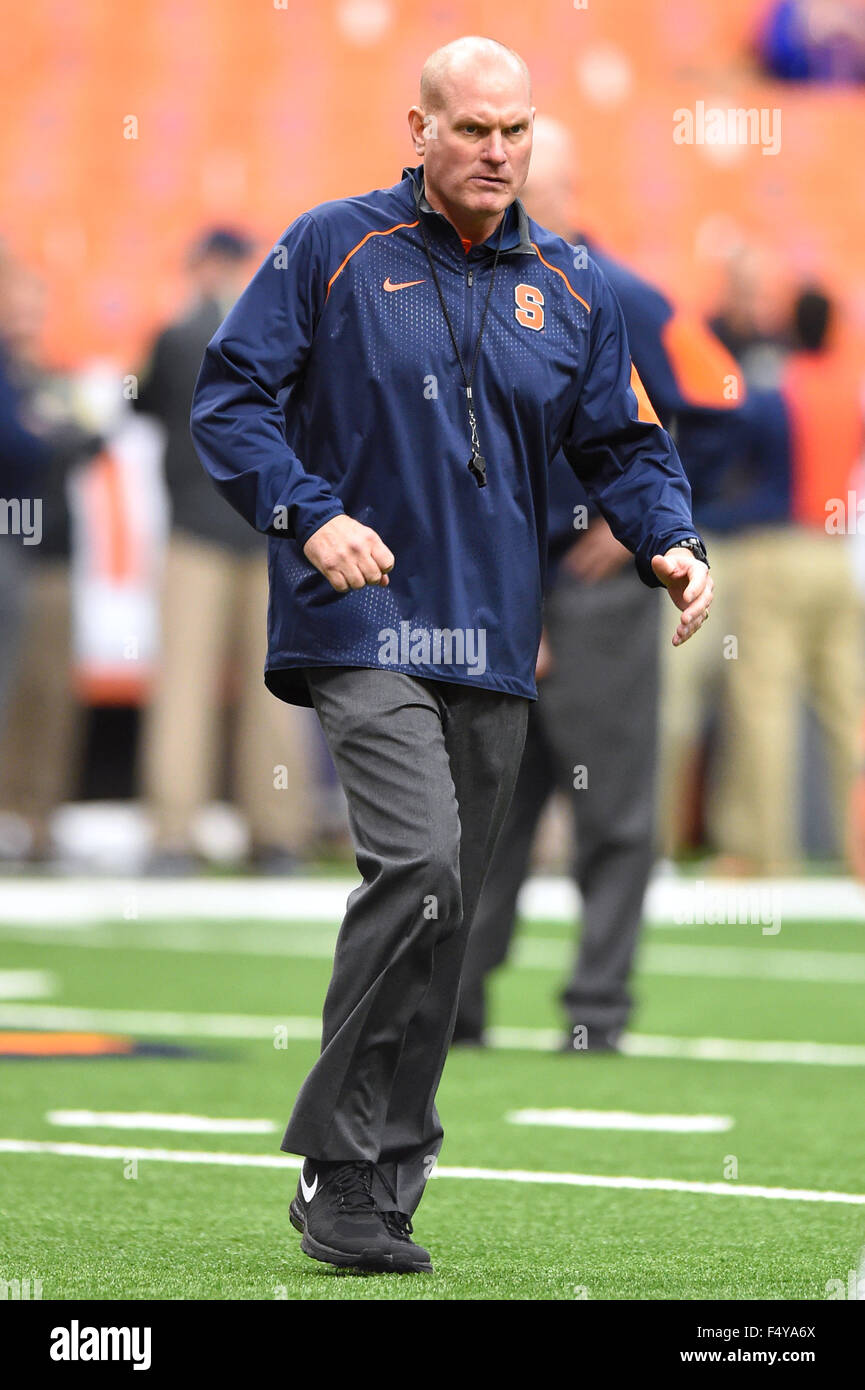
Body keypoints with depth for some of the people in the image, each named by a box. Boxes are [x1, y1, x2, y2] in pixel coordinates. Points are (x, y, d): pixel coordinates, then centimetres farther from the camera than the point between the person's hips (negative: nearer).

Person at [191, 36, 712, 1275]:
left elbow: (622, 442, 17)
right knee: (418, 867, -23)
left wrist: (671, 543, -3)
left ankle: (381, 1193, 17)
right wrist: (309, 515, -17)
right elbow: (230, 396, -1)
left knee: (444, 917, 8)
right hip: (362, 626, -5)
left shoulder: (570, 292, 12)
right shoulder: (332, 251, 0)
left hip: (494, 649, 5)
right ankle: (342, 1168, -15)